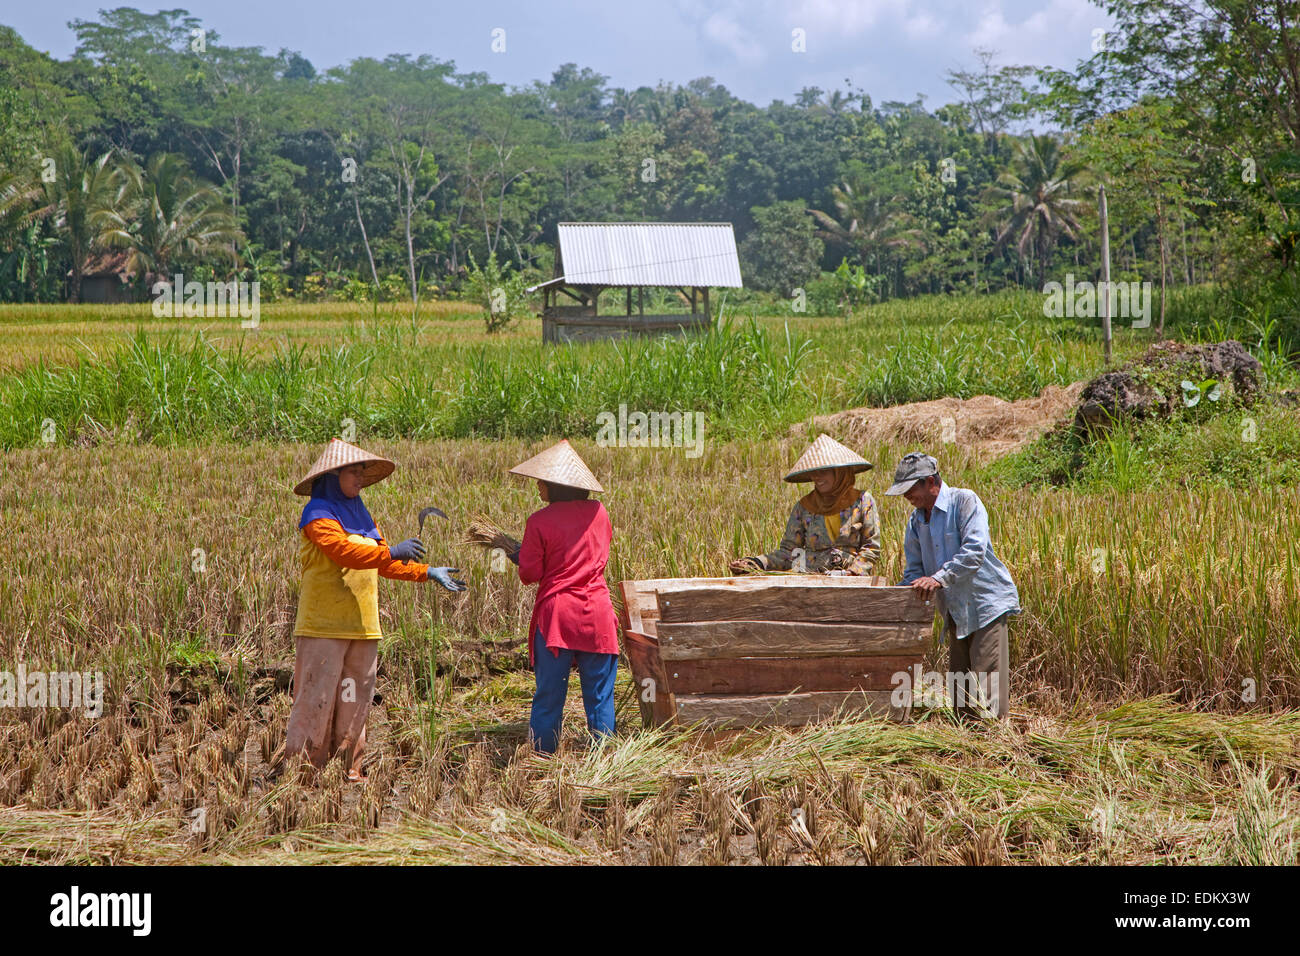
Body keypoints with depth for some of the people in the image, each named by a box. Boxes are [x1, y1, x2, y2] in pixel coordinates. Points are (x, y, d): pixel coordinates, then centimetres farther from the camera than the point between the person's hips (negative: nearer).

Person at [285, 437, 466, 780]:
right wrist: (392, 552, -31)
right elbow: (344, 551, -23)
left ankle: (348, 769, 14)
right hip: (324, 626, -7)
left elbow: (383, 564, 21)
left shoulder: (360, 516, 19)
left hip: (362, 625, 7)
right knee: (316, 697, -7)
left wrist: (428, 572, 14)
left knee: (355, 701, 8)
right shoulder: (317, 514, -6)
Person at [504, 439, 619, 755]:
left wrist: (514, 552, 14)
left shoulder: (540, 521, -7)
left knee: (549, 695, 5)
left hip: (555, 613, -3)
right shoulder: (598, 512, 4)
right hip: (597, 613, 3)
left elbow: (529, 574, -4)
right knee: (599, 696, 8)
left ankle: (542, 756, 9)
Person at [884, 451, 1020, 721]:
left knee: (987, 683, -12)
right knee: (959, 685, 7)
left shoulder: (964, 501, -11)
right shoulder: (916, 520, 12)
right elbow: (915, 571, 14)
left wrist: (940, 578, -30)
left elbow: (974, 552, -22)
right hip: (955, 611, 8)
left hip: (986, 603, -8)